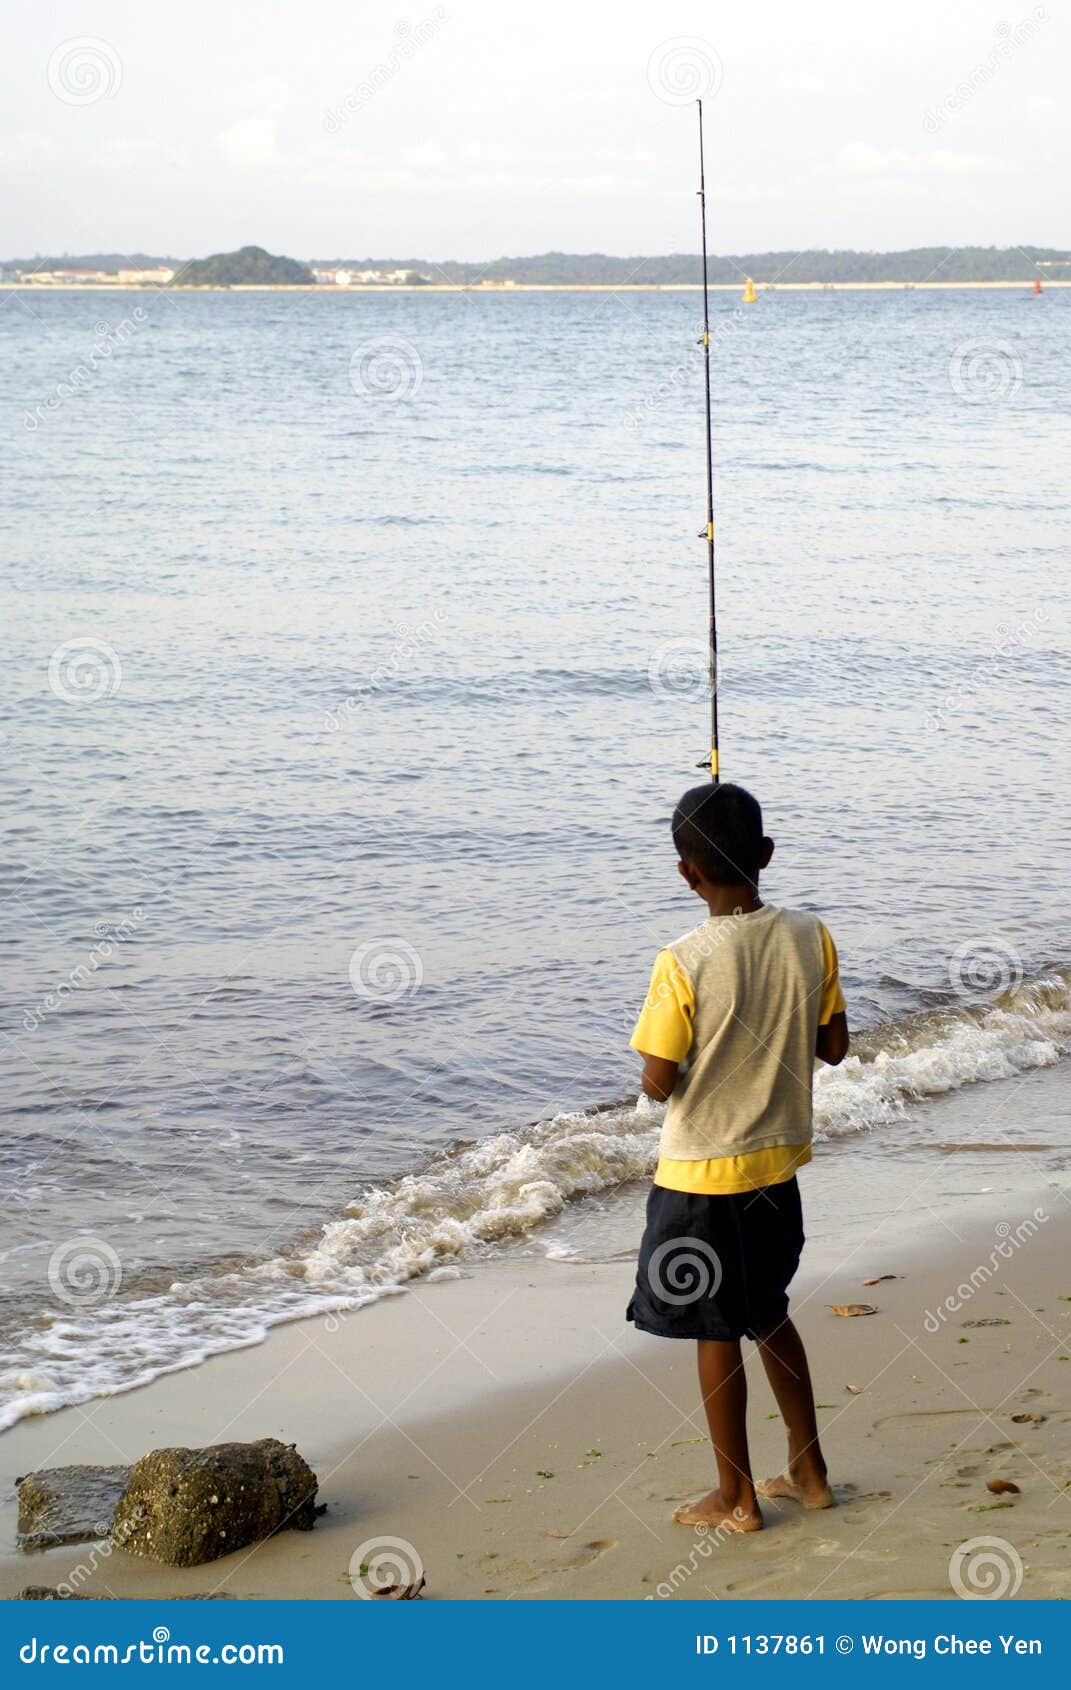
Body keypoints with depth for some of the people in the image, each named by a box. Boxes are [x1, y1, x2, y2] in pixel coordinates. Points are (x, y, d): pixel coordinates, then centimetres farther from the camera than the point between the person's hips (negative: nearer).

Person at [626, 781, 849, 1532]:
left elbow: (658, 1083, -17)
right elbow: (834, 1047, 1)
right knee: (769, 1314, 23)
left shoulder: (684, 964, -21)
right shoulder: (811, 937, -7)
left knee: (716, 1331, 9)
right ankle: (809, 1472, 30)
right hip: (779, 1160, 5)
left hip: (702, 1173, -5)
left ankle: (736, 1498, 19)